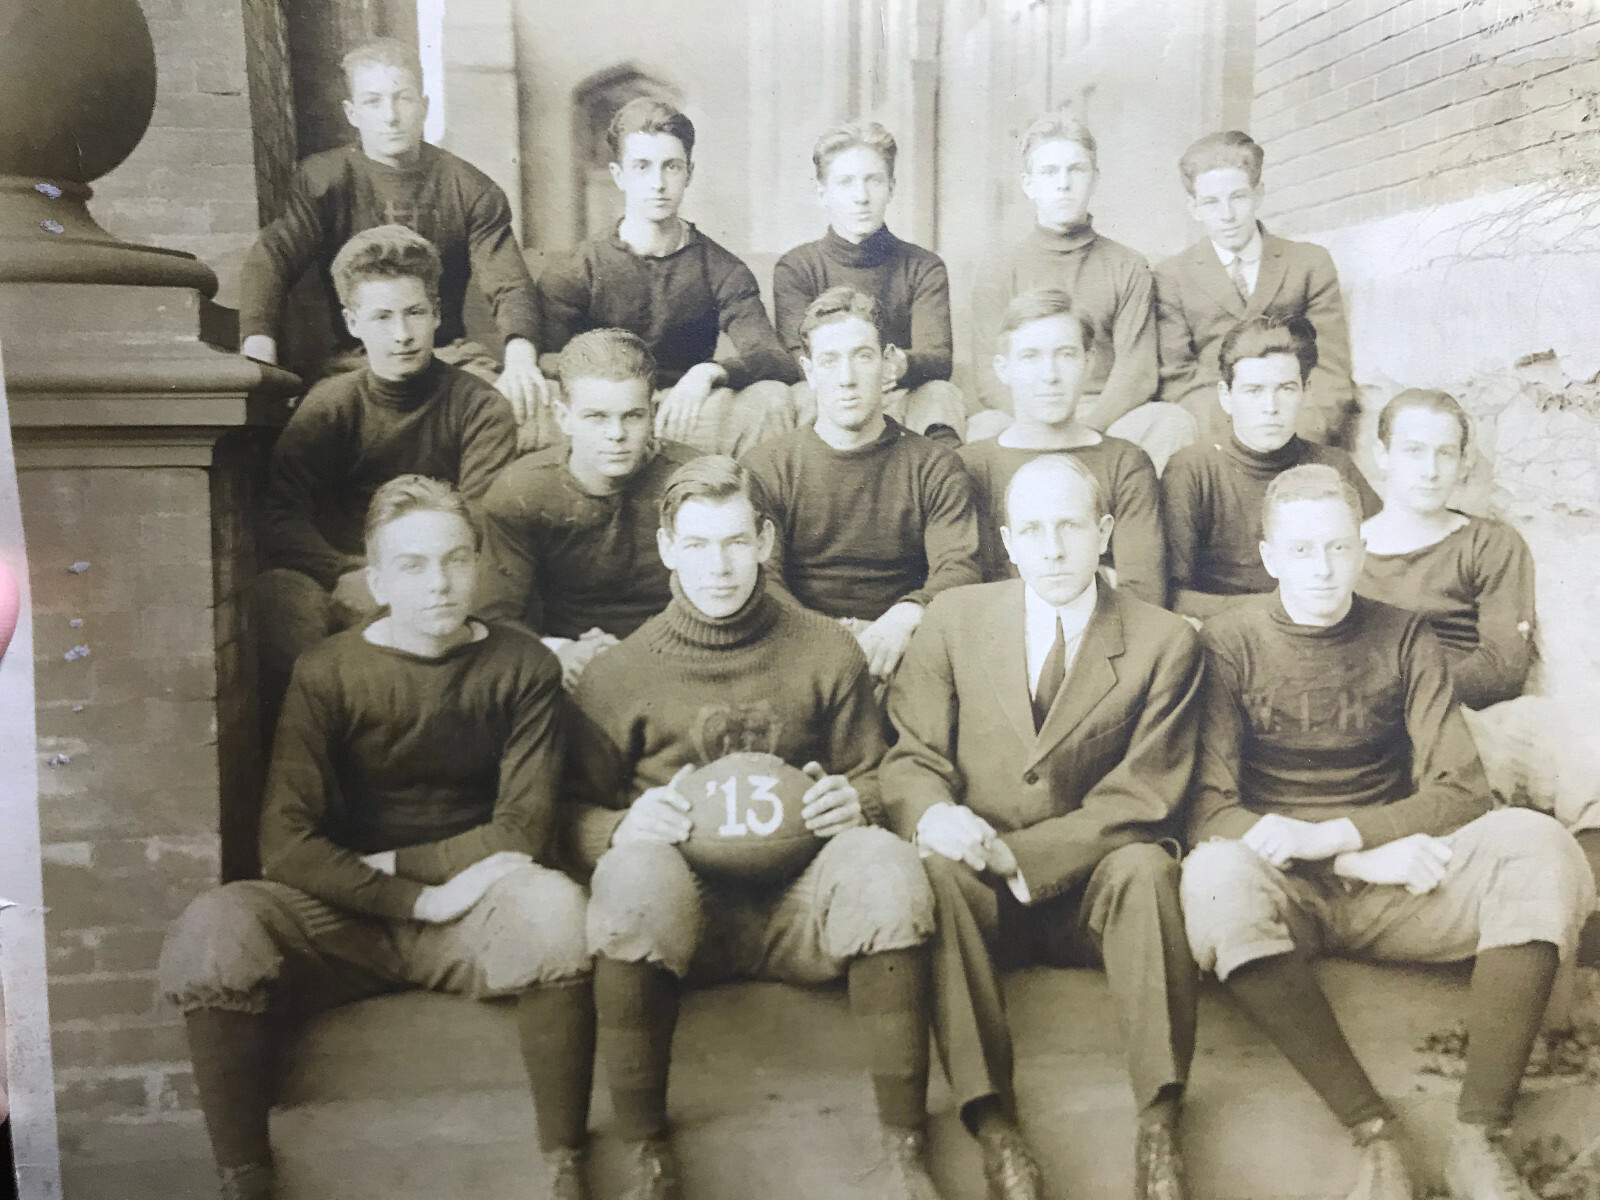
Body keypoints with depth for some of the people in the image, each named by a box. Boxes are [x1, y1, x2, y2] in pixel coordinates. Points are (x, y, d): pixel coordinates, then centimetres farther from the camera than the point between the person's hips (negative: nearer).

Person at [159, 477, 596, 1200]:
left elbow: (523, 835, -4)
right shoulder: (328, 674, -2)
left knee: (554, 904, -34)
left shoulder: (522, 666, 0)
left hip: (476, 916, 0)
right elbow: (285, 844, -11)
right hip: (346, 916, 1)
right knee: (213, 928, -28)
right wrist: (420, 899, -18)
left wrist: (389, 863, -6)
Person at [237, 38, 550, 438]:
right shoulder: (323, 179, 2)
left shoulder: (471, 190, 5)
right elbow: (270, 258, -10)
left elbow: (509, 284, -3)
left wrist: (520, 358, -26)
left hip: (452, 353, 1)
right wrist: (259, 353, -31)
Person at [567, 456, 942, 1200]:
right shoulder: (617, 674, 3)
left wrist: (854, 803, -10)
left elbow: (872, 779, 14)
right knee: (637, 868, -35)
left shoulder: (828, 653, 6)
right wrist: (625, 826, -17)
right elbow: (576, 814, 6)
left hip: (800, 904, 1)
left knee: (885, 865, -30)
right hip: (681, 908, -1)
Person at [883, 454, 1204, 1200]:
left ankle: (1159, 1126, -30)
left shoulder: (1164, 642, 1)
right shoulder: (954, 619, 6)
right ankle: (993, 1129, -34)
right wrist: (931, 813, -23)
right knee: (938, 871, -32)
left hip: (1092, 888, 0)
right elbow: (910, 755, 3)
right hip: (985, 894, 1)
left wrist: (1019, 852, -19)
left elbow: (1142, 797, -6)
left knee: (1144, 864, -32)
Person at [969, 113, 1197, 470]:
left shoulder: (1128, 267, 13)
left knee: (1174, 421, -29)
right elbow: (992, 376, 2)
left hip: (1108, 417, 1)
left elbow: (1137, 372, 2)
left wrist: (1088, 426, -17)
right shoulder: (998, 270, 12)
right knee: (984, 429, -34)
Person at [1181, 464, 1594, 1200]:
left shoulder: (1404, 637, 7)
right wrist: (1366, 858, -17)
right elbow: (1209, 808, -7)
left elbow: (1460, 790, -1)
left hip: (1394, 883, 3)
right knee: (1216, 877, -36)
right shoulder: (1229, 643, 0)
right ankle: (1375, 1136, -30)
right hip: (1284, 892, -2)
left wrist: (1332, 834, -18)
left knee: (1537, 846, -25)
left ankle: (1478, 1135, -26)